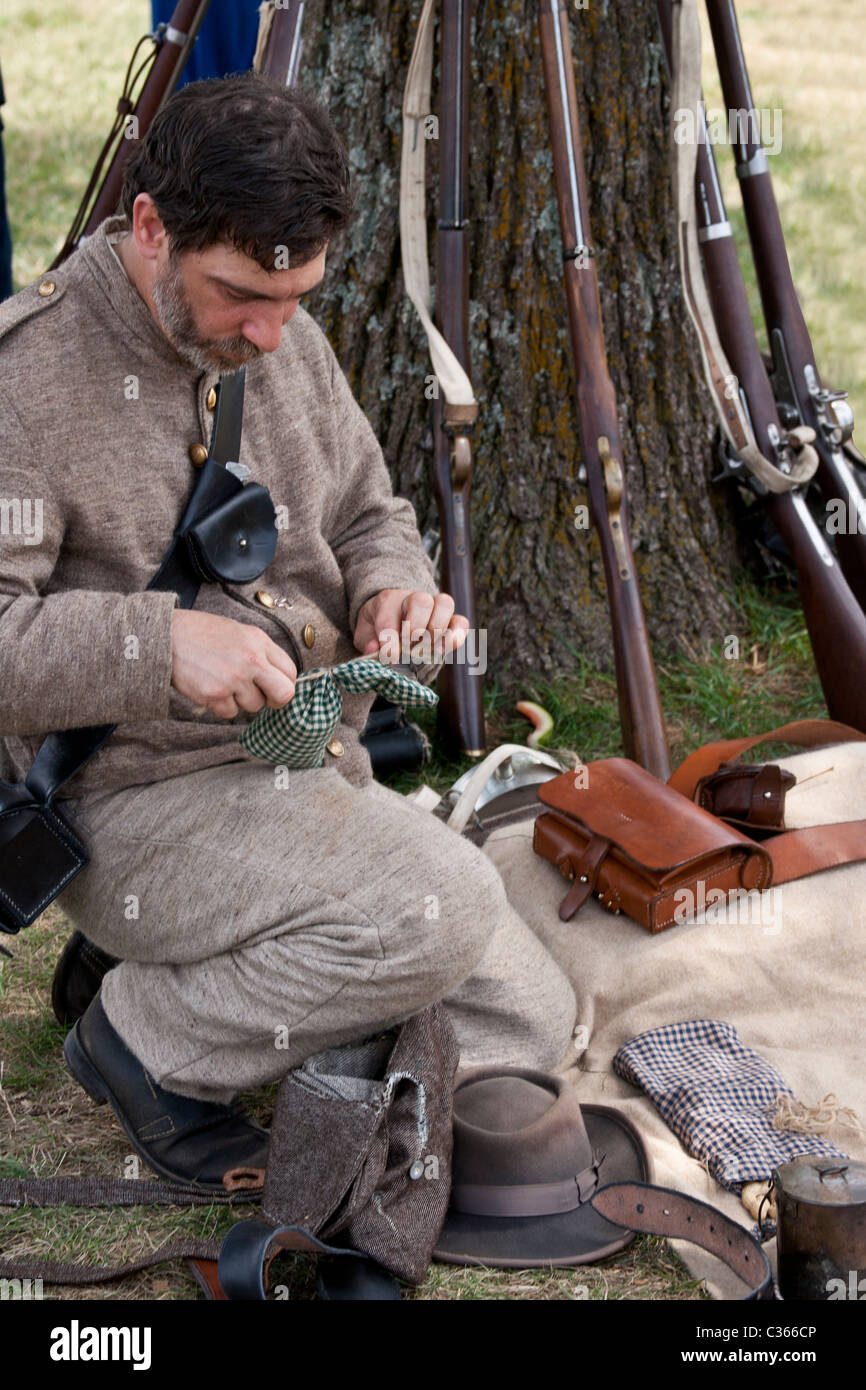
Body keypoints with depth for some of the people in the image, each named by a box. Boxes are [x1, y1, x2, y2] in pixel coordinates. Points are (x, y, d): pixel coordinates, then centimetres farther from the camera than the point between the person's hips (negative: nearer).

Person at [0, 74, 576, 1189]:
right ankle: (149, 1035, -6)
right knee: (440, 907, -29)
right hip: (136, 798, -8)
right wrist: (159, 645, -35)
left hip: (316, 769, 8)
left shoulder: (285, 340, 6)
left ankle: (208, 972, 16)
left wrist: (393, 588, -4)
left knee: (528, 1024, 5)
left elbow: (366, 512, 19)